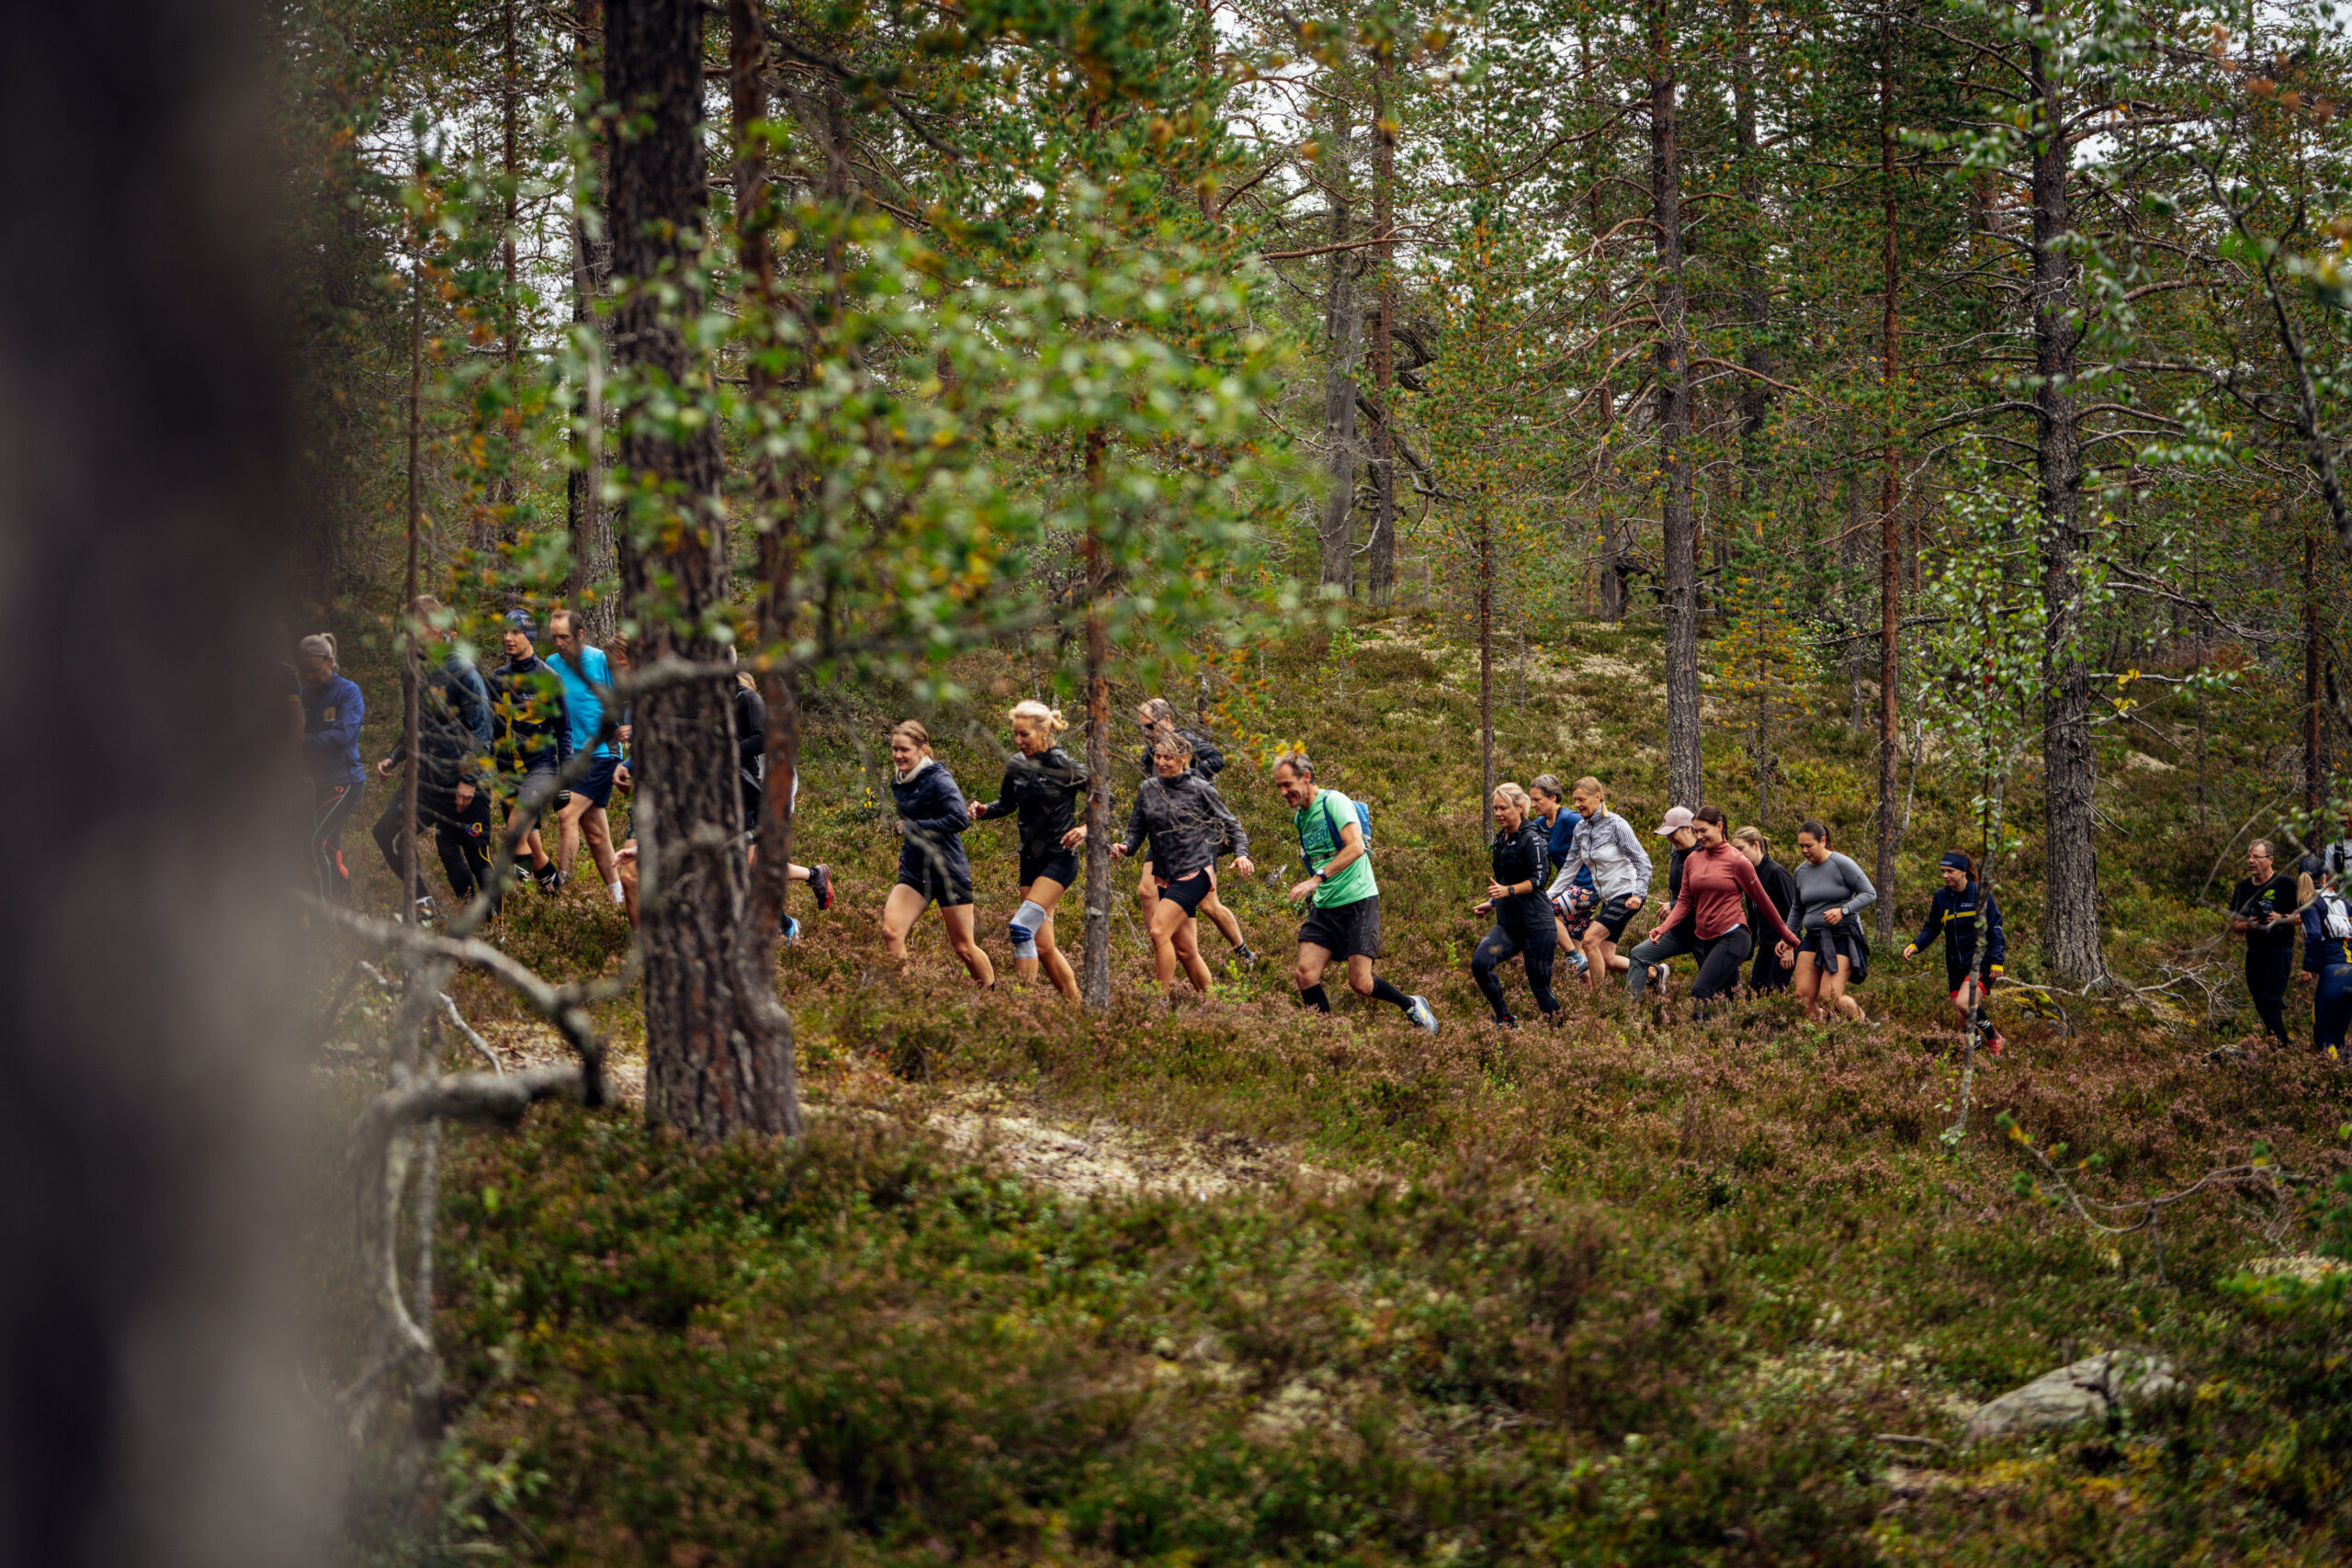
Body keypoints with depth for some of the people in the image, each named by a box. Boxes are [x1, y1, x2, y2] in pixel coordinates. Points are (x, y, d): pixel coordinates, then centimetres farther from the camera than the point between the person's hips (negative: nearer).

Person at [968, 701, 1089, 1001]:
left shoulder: (1066, 767, -12)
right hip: (1030, 860, 6)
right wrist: (985, 810, -2)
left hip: (1060, 857, -6)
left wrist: (1086, 828, -18)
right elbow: (1007, 804, 18)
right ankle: (1075, 1004, 16)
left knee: (1023, 925, -23)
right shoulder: (1016, 765, 3)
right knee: (1042, 945, 5)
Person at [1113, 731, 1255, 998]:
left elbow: (1231, 825, 2)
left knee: (1160, 931, -22)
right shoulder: (1147, 789, 8)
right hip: (1164, 877, 6)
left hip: (1195, 873, -6)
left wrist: (1241, 854, -15)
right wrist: (1125, 848, -11)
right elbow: (1136, 831, 11)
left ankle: (1164, 998, -17)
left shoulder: (1200, 790, -5)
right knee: (1185, 951, 8)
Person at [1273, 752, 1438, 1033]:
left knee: (1360, 983, -10)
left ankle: (1412, 1007, 16)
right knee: (1305, 973, -11)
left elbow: (1355, 847, -22)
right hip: (1323, 906, 7)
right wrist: (1310, 904, 19)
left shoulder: (1333, 802, -10)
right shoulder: (1300, 817, 15)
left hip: (1357, 901, -7)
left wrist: (1317, 878, -28)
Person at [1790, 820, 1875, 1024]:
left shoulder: (1841, 864, -7)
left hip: (1843, 937, -6)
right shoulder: (1800, 872, 11)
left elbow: (1870, 894, -7)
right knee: (1803, 997, -8)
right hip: (1813, 937, 6)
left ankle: (1858, 1018, 14)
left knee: (1830, 998, -14)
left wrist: (1843, 911, -20)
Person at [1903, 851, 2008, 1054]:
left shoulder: (1980, 895, -6)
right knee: (1965, 1022, 0)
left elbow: (1995, 929, -3)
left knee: (1964, 1003, -26)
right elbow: (1931, 928, 14)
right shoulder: (1941, 896, 6)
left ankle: (1994, 1037, -4)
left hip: (1981, 961, -5)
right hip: (1956, 966, 5)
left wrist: (1997, 961, -11)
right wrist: (1915, 946, -3)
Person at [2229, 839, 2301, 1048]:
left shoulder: (2286, 884, -3)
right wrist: (2248, 924, -8)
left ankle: (2279, 1042, -10)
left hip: (2280, 950, -6)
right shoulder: (2242, 887, 12)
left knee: (2269, 1000, -15)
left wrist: (2281, 919, -19)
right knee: (2260, 1003, 7)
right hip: (2254, 951, 6)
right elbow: (2234, 924, 15)